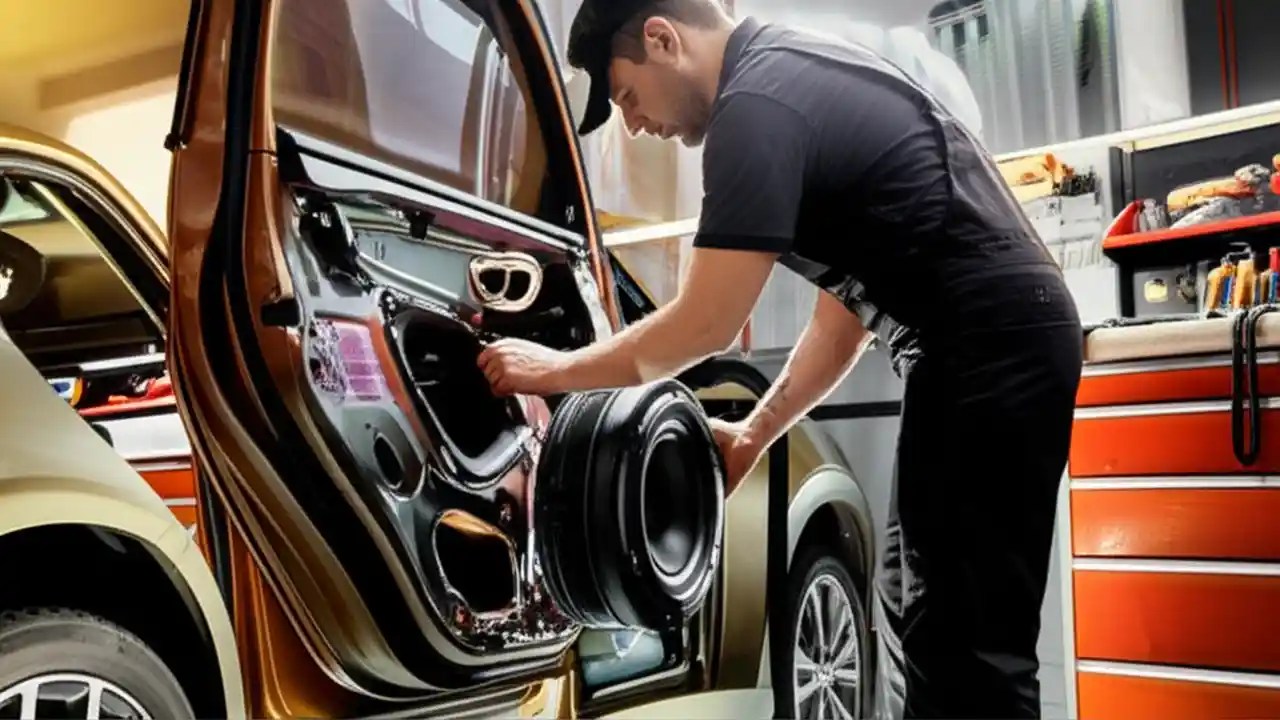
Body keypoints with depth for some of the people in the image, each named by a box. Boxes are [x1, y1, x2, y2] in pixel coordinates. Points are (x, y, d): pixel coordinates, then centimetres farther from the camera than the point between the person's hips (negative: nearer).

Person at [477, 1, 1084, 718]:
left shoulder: (758, 102, -14)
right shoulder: (799, 74, 17)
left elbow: (705, 326, -13)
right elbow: (847, 305, 18)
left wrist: (555, 370, 1)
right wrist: (754, 433, 18)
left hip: (991, 352, -10)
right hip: (1005, 346, 10)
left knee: (965, 646, -5)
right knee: (924, 622, 15)